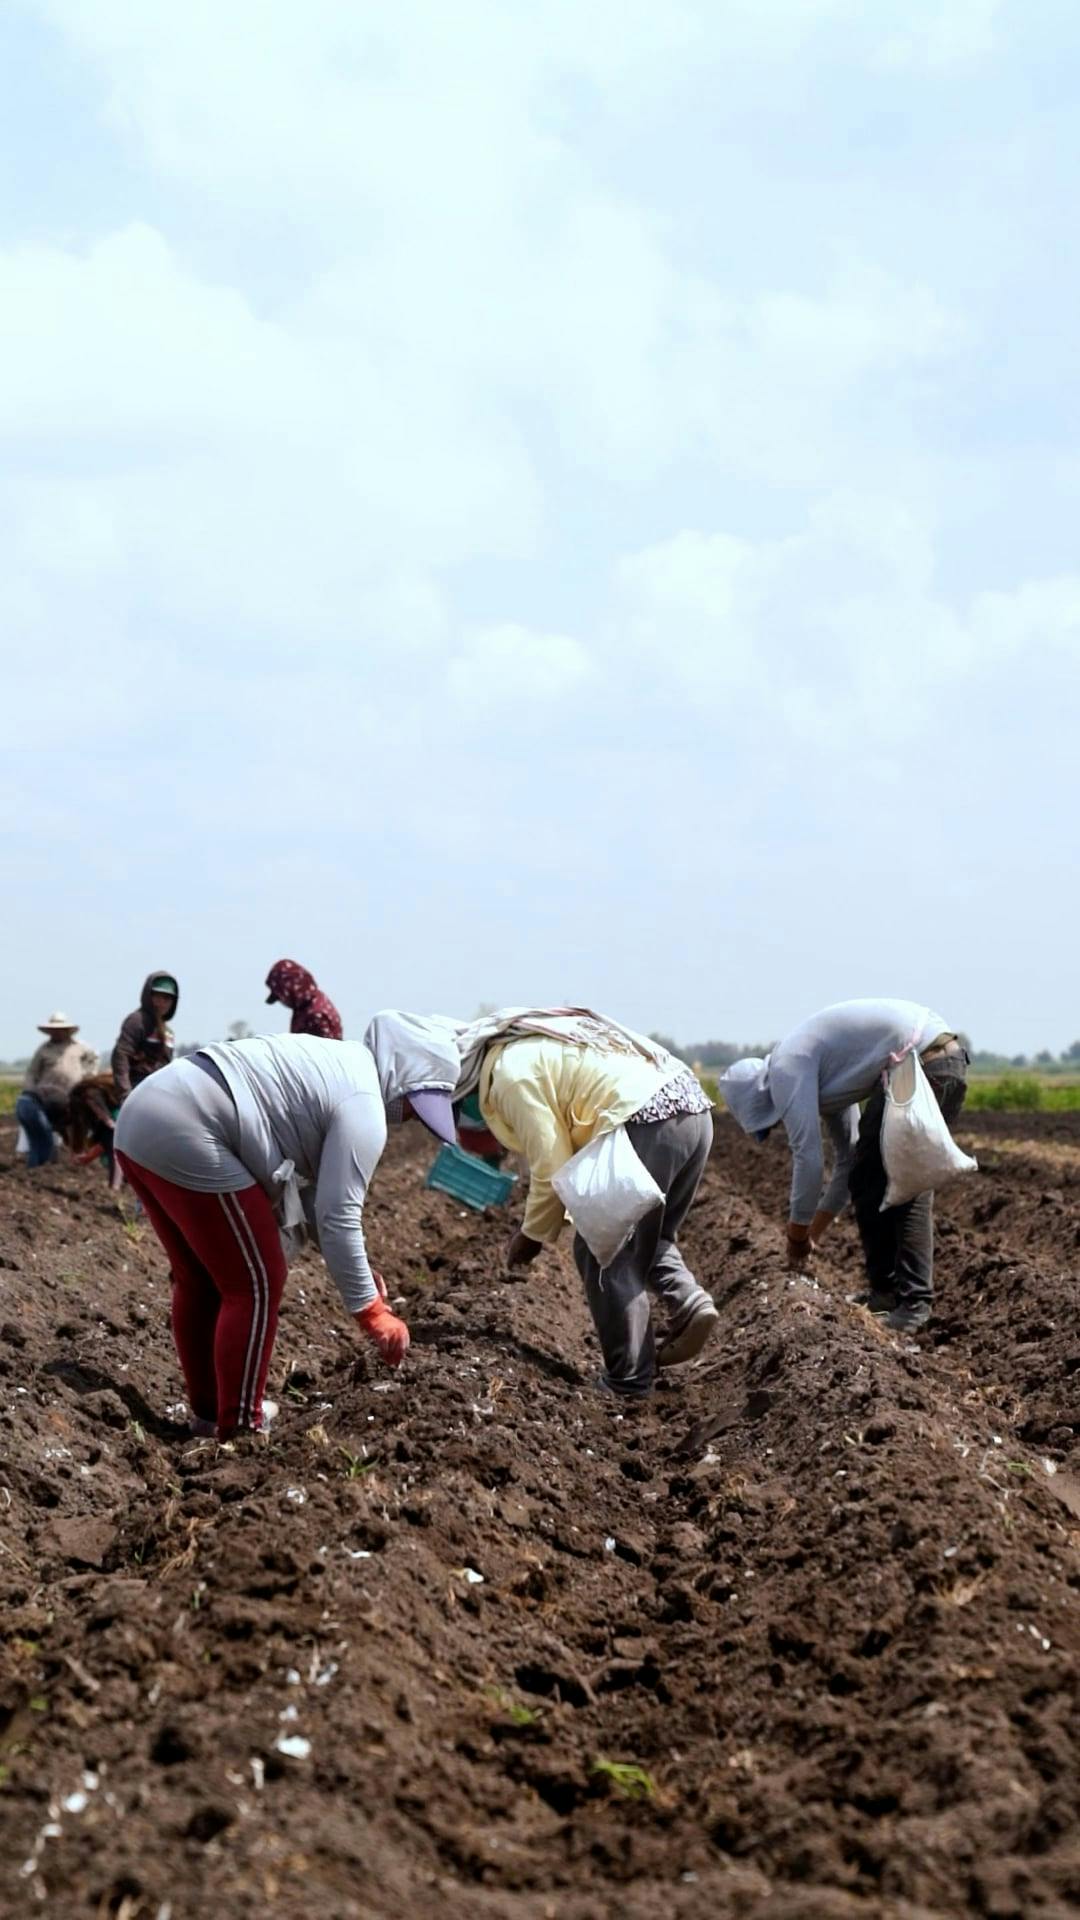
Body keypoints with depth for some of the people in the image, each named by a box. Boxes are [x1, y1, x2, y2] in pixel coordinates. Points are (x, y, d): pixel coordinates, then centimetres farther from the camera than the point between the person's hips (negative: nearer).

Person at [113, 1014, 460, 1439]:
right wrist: (371, 1311, -1)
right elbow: (338, 1216, -9)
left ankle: (207, 1414, 32)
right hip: (186, 1138, -10)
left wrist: (359, 1274, 26)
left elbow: (307, 1185, 29)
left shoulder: (332, 1066, 25)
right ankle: (237, 1431, 7)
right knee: (255, 1283, 1)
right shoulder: (363, 1106, -5)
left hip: (139, 1122, 10)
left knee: (200, 1280, 22)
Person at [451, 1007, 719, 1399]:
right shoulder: (530, 1043, 24)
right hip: (692, 1107, 10)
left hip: (646, 1124, -10)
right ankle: (689, 1303, 4)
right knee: (646, 1238, 26)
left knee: (604, 1254, 4)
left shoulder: (509, 1074, -5)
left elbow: (552, 1168, -4)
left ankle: (629, 1380, 7)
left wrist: (533, 1235, 11)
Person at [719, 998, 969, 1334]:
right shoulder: (819, 1079, 22)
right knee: (864, 1177, 14)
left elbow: (808, 1156, -12)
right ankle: (886, 1290, 17)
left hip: (924, 1062, -10)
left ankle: (914, 1303, -8)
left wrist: (798, 1234, 0)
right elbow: (846, 1157, 29)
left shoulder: (786, 1069, -7)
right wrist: (816, 1232, 32)